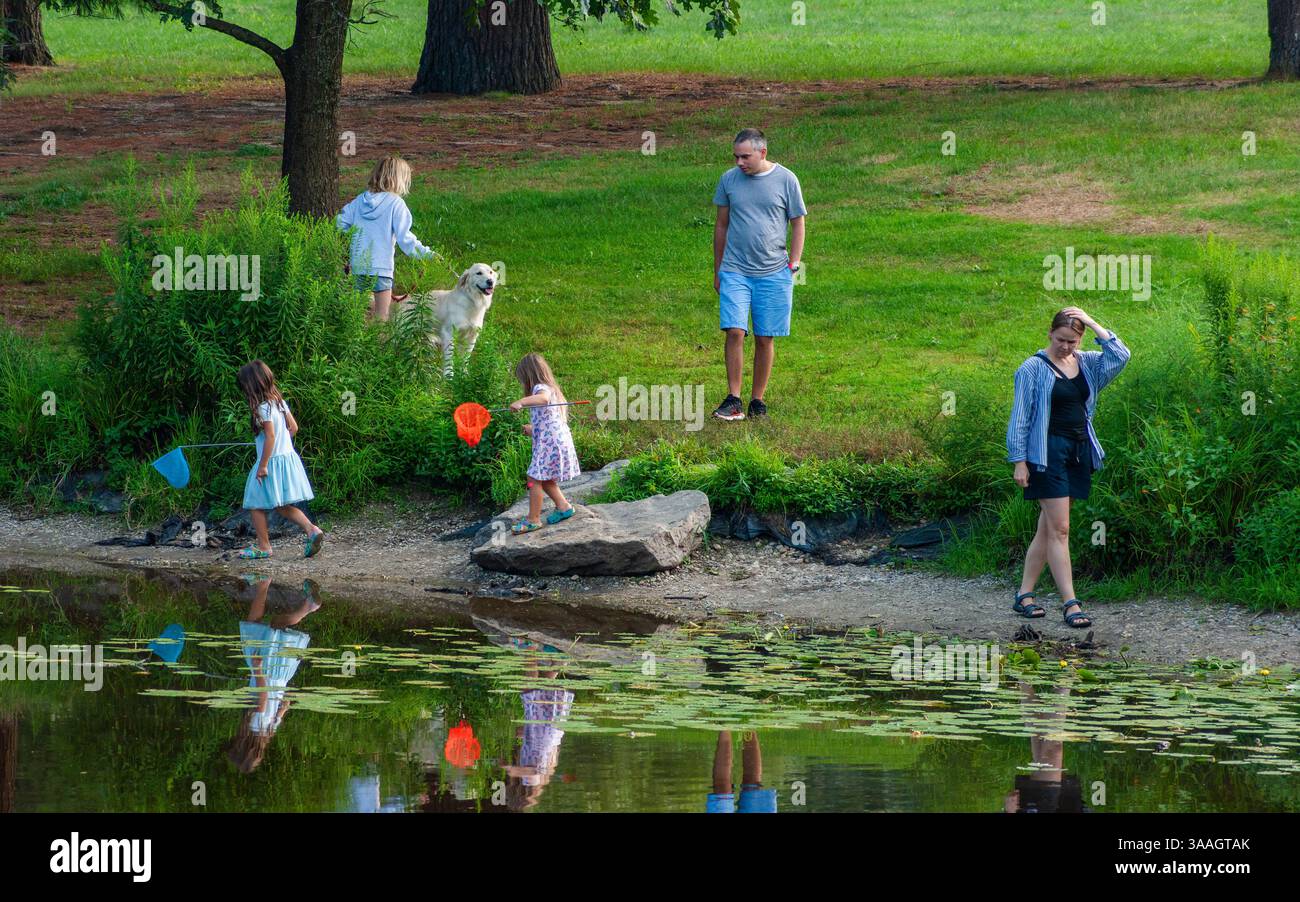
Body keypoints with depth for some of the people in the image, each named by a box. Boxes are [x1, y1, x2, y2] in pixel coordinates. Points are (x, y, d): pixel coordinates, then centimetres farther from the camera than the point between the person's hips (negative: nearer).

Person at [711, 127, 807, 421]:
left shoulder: (785, 180, 0)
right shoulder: (729, 180, 5)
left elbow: (798, 224, 8)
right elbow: (721, 226, 14)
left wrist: (793, 266, 1)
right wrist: (717, 270, 14)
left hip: (773, 273, -1)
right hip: (735, 272, 1)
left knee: (765, 339, 3)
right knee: (734, 331, -11)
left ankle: (758, 400, 14)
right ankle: (733, 399, -4)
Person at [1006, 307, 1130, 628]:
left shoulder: (1087, 364, 11)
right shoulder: (1034, 369, -5)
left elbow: (1120, 355, -2)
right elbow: (1020, 417, -5)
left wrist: (1092, 323, -4)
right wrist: (1019, 461, -10)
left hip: (1079, 452, 6)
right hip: (1048, 453, -6)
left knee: (1048, 528, 10)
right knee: (1059, 529, -10)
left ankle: (1024, 595, 17)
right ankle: (1070, 604, -13)